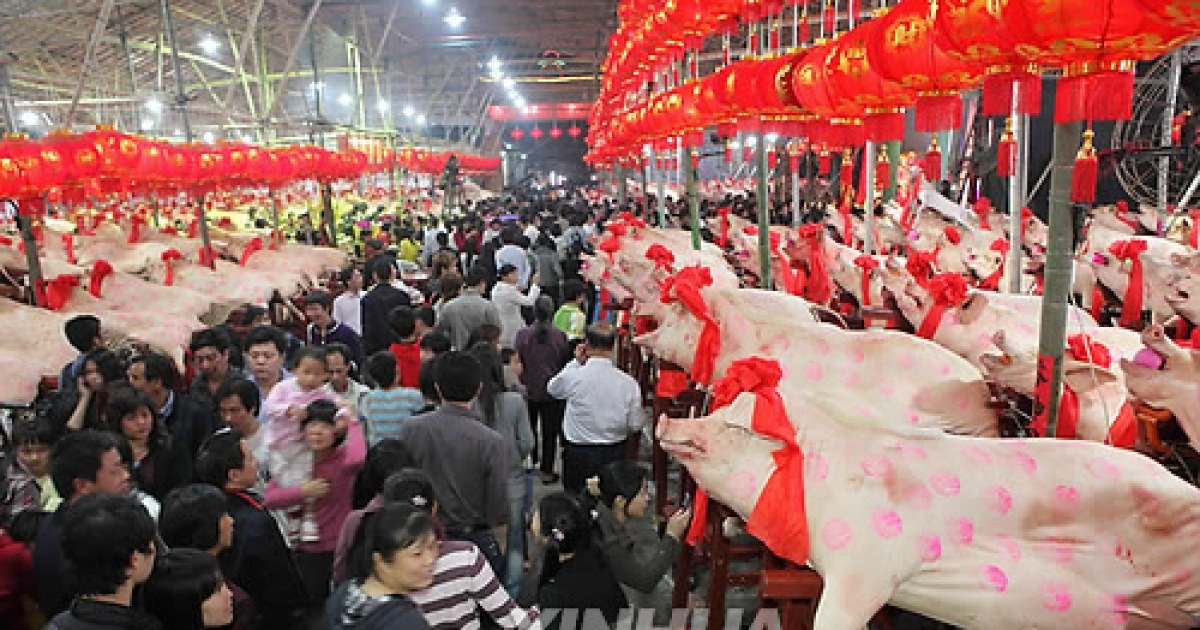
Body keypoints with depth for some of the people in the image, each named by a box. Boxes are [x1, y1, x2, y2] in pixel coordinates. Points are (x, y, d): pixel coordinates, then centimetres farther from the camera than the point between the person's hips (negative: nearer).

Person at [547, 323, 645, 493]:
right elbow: (636, 425, -5)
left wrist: (576, 362, 5)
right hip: (615, 454, 1)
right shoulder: (628, 383, -13)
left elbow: (552, 389, 8)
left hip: (578, 455, -1)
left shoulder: (572, 376, -16)